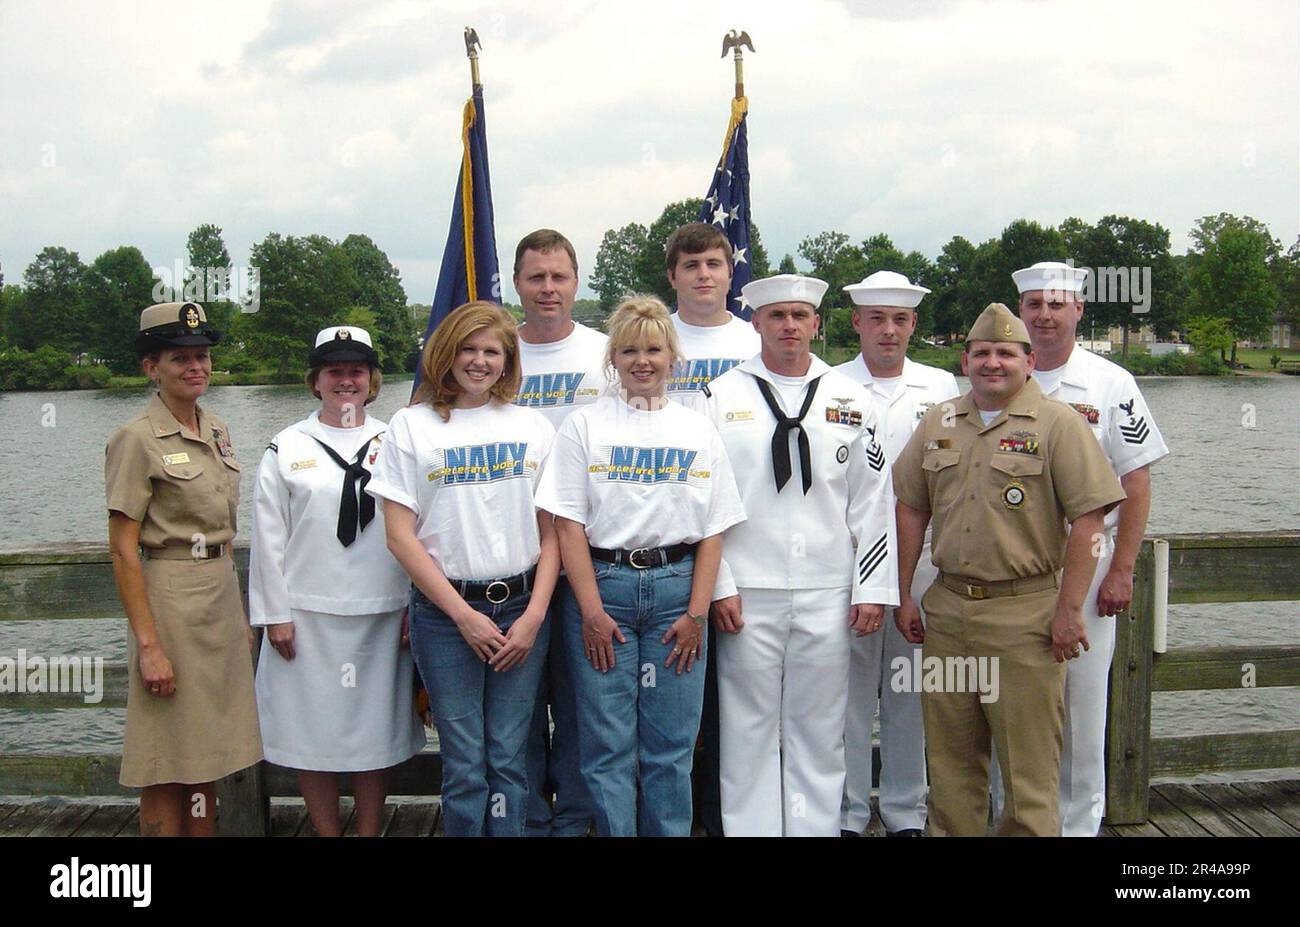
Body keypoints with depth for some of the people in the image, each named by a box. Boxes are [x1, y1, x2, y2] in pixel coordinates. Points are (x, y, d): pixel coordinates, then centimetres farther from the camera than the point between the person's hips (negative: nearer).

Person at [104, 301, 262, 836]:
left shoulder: (216, 432, 11)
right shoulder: (137, 439, -10)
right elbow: (123, 549, -13)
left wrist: (240, 616, 16)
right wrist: (148, 644, -17)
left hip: (221, 599, 7)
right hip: (170, 602, -7)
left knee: (208, 760, 14)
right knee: (167, 770, 1)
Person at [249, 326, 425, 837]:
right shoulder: (287, 448, 4)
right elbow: (269, 538, 2)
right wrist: (276, 615, -2)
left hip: (381, 614, 1)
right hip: (308, 614, 0)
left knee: (375, 730, 8)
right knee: (314, 731, 5)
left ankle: (370, 832, 20)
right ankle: (326, 832, 19)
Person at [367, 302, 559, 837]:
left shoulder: (533, 427, 8)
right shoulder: (412, 425, 2)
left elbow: (551, 530, 6)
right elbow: (400, 536, -3)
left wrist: (534, 614, -5)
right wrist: (464, 614, -8)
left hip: (523, 607, 2)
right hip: (445, 610, -1)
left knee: (508, 759, 4)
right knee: (465, 764, 1)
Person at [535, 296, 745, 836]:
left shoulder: (699, 431, 9)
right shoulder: (585, 425, 3)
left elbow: (713, 531, 7)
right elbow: (568, 523, -2)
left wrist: (697, 612, -2)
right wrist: (592, 610, -9)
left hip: (676, 587, 2)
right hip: (601, 585, -1)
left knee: (671, 744, 6)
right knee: (608, 743, 2)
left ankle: (671, 832, 19)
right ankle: (614, 830, 16)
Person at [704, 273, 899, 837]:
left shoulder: (849, 400, 8)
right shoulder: (723, 397, 3)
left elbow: (873, 501, 7)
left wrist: (873, 589, 2)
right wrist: (718, 586, -5)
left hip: (828, 595, 2)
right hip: (748, 596, -1)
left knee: (819, 728, 9)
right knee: (749, 728, 5)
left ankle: (816, 827, 20)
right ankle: (749, 828, 16)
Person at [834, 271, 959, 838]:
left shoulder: (943, 387, 10)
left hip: (923, 557, 2)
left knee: (911, 693, 8)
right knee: (849, 689, 2)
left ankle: (906, 812, 21)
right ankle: (847, 814, 14)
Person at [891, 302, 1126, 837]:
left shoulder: (1058, 424, -4)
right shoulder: (938, 425, 12)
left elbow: (1088, 518, -8)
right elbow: (912, 509, 15)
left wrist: (1069, 609, -12)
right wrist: (904, 595, 11)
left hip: (1025, 612, -5)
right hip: (947, 607, 5)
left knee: (1029, 761, 1)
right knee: (949, 754, 13)